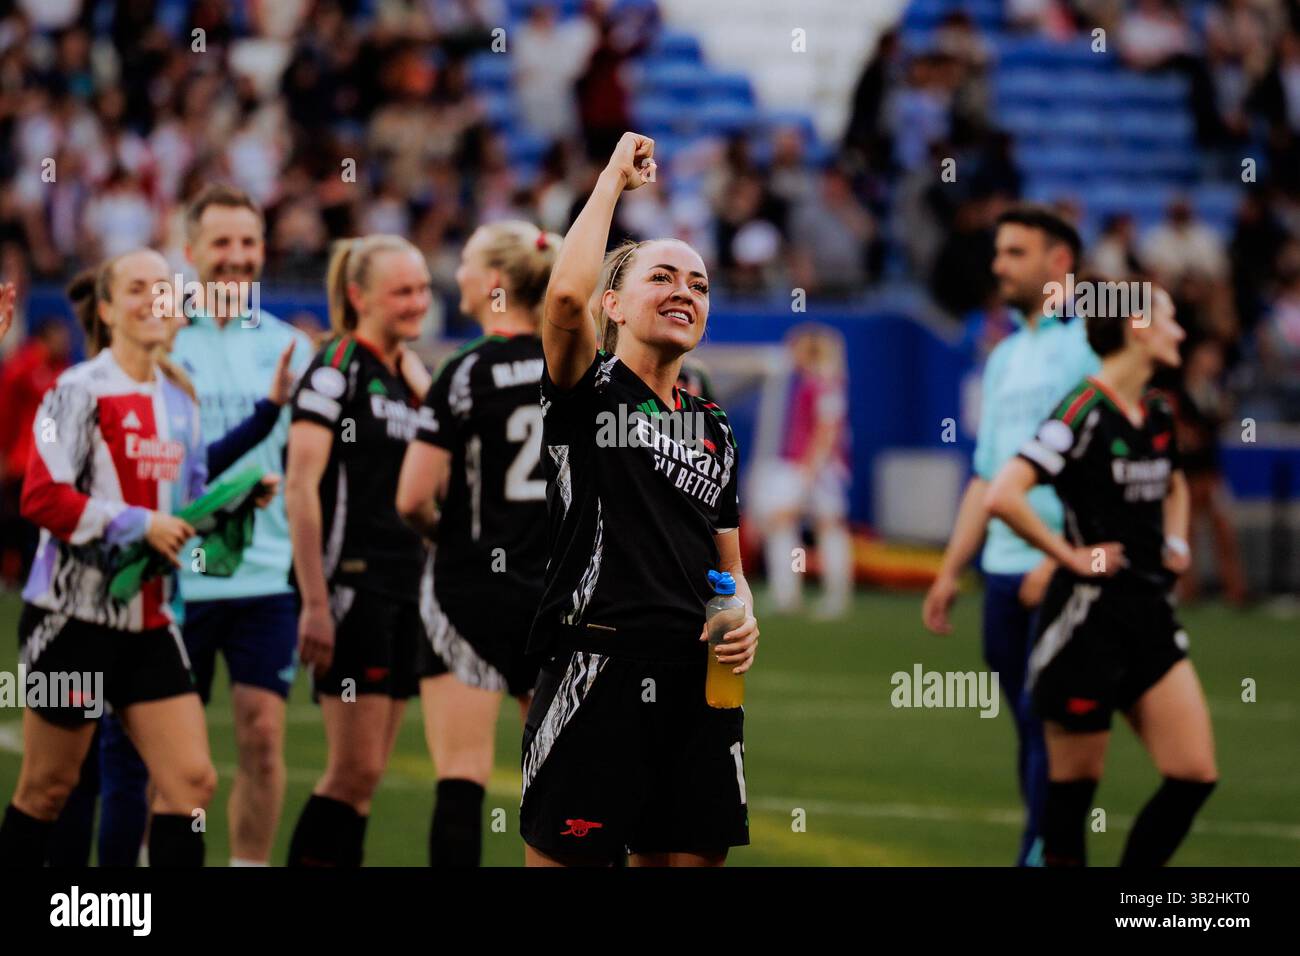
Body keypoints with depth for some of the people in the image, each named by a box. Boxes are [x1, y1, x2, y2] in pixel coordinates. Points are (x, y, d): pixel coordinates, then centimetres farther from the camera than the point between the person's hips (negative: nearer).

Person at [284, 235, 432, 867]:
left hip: (402, 586, 8)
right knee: (356, 769, -11)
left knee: (363, 776, 7)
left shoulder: (411, 379, 15)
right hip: (350, 583, -8)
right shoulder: (336, 370, -9)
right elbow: (301, 488, -17)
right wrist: (314, 602, -21)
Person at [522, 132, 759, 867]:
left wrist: (743, 618, 1)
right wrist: (615, 177, -7)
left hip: (698, 679, 6)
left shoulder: (715, 428, 20)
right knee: (564, 856, -5)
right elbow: (567, 296, -19)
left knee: (692, 855, 4)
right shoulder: (588, 392, 2)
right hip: (597, 668, -6)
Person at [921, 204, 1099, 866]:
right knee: (1027, 723, 9)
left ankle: (1040, 855, -8)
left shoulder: (1088, 346, -7)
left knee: (1046, 718, -9)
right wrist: (950, 571, 20)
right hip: (1004, 568, 8)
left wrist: (1060, 560, -21)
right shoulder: (1005, 357, 19)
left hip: (1064, 570, -8)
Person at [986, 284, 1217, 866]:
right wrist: (1070, 555, -18)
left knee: (1195, 774, 0)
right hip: (1088, 615, -8)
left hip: (1148, 613, 8)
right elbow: (1003, 495, -26)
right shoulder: (1084, 413, -15)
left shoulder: (1158, 414, 11)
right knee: (1076, 781, 1)